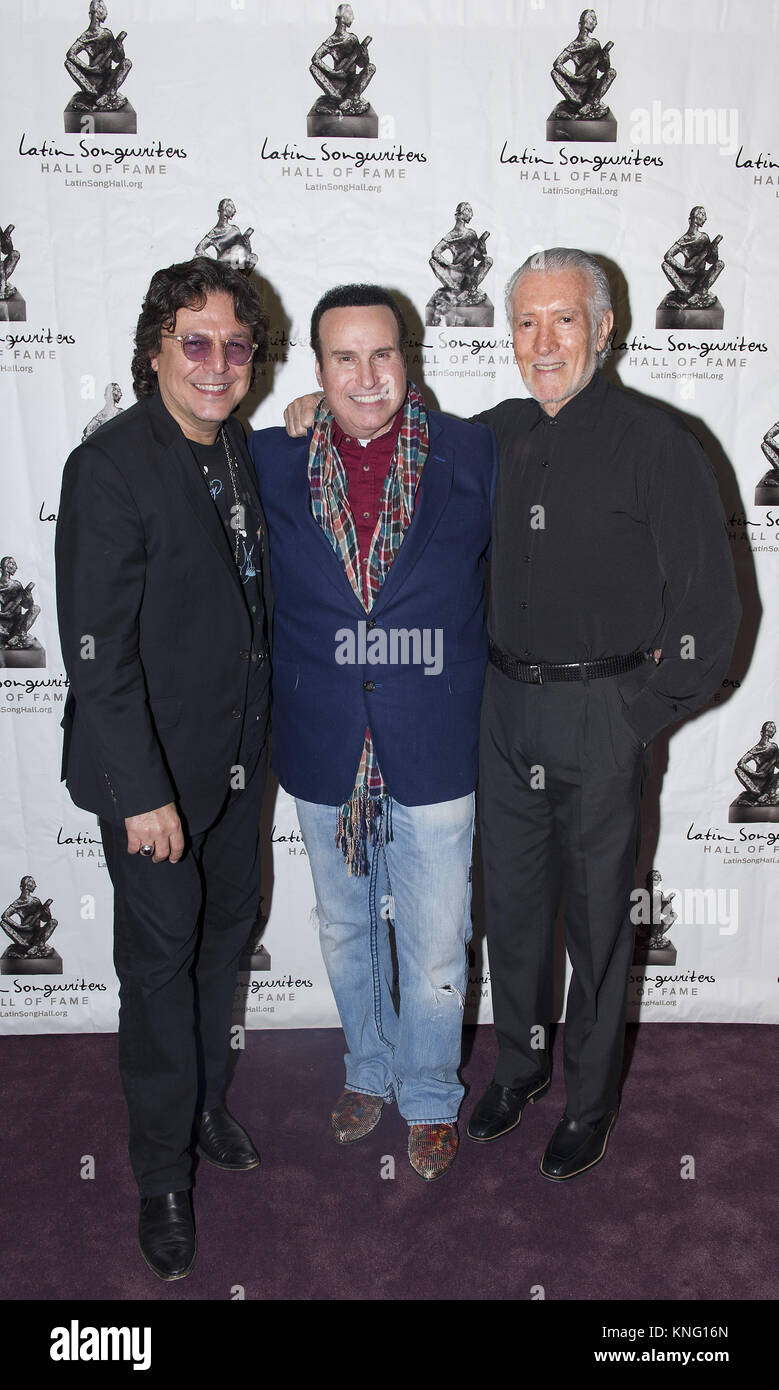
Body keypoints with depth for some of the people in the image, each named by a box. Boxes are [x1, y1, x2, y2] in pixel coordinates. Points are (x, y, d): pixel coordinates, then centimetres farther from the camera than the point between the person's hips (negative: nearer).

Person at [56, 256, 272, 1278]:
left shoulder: (241, 453, 5)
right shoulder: (112, 467, -18)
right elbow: (97, 648, -21)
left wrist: (255, 732, 12)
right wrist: (141, 792, -21)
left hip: (237, 755, 7)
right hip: (155, 771, -7)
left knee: (228, 928, 20)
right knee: (162, 960, 6)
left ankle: (206, 1101, 44)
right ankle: (164, 1173, 27)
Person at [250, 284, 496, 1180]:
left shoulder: (472, 455, -6)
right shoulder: (271, 461, -3)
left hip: (435, 750, -2)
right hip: (322, 753, 2)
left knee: (434, 947, 11)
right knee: (344, 933, 21)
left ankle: (431, 1096, 38)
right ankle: (369, 1071, 47)